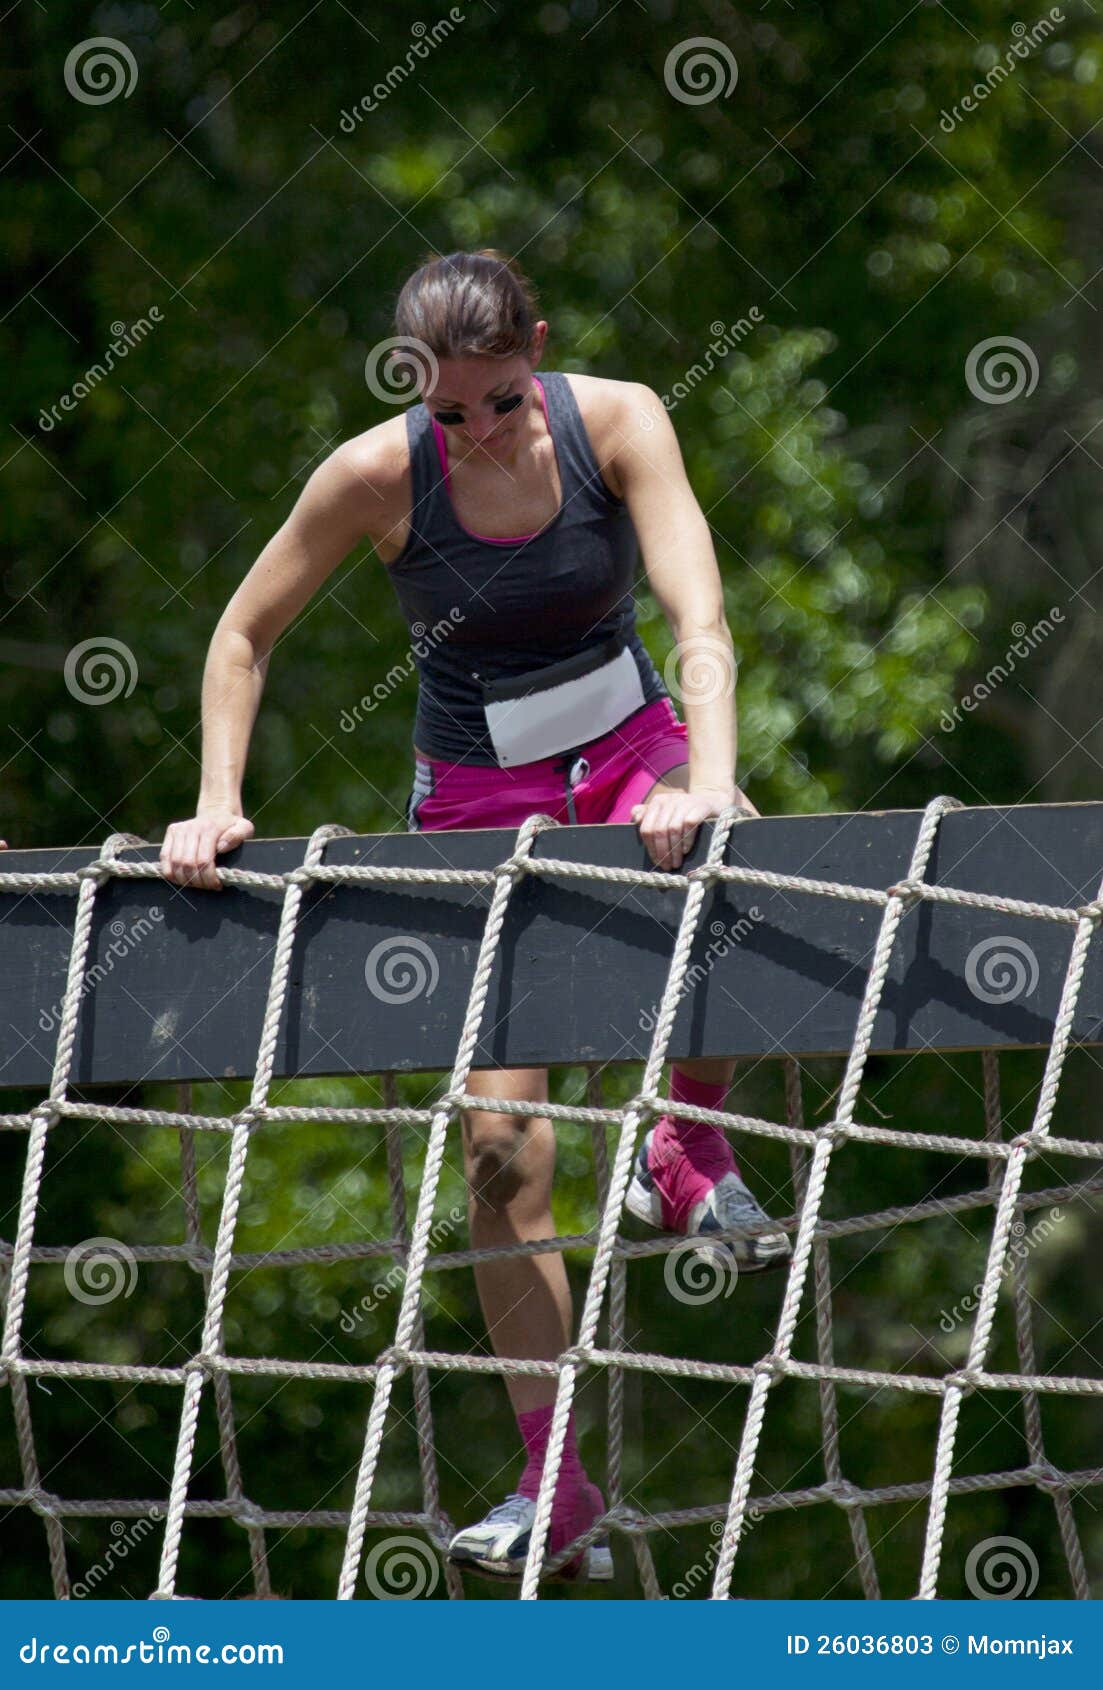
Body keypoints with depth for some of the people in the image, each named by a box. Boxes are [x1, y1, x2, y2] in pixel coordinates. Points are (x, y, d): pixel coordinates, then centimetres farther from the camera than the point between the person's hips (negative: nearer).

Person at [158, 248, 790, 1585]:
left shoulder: (616, 422, -17)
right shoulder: (375, 475, -17)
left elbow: (699, 619, -26)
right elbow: (242, 636, -3)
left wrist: (708, 781, -41)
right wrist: (218, 802, -13)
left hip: (629, 749, 0)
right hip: (478, 797, 0)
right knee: (501, 1139, -10)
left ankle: (688, 1148, -6)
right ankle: (555, 1488, -3)